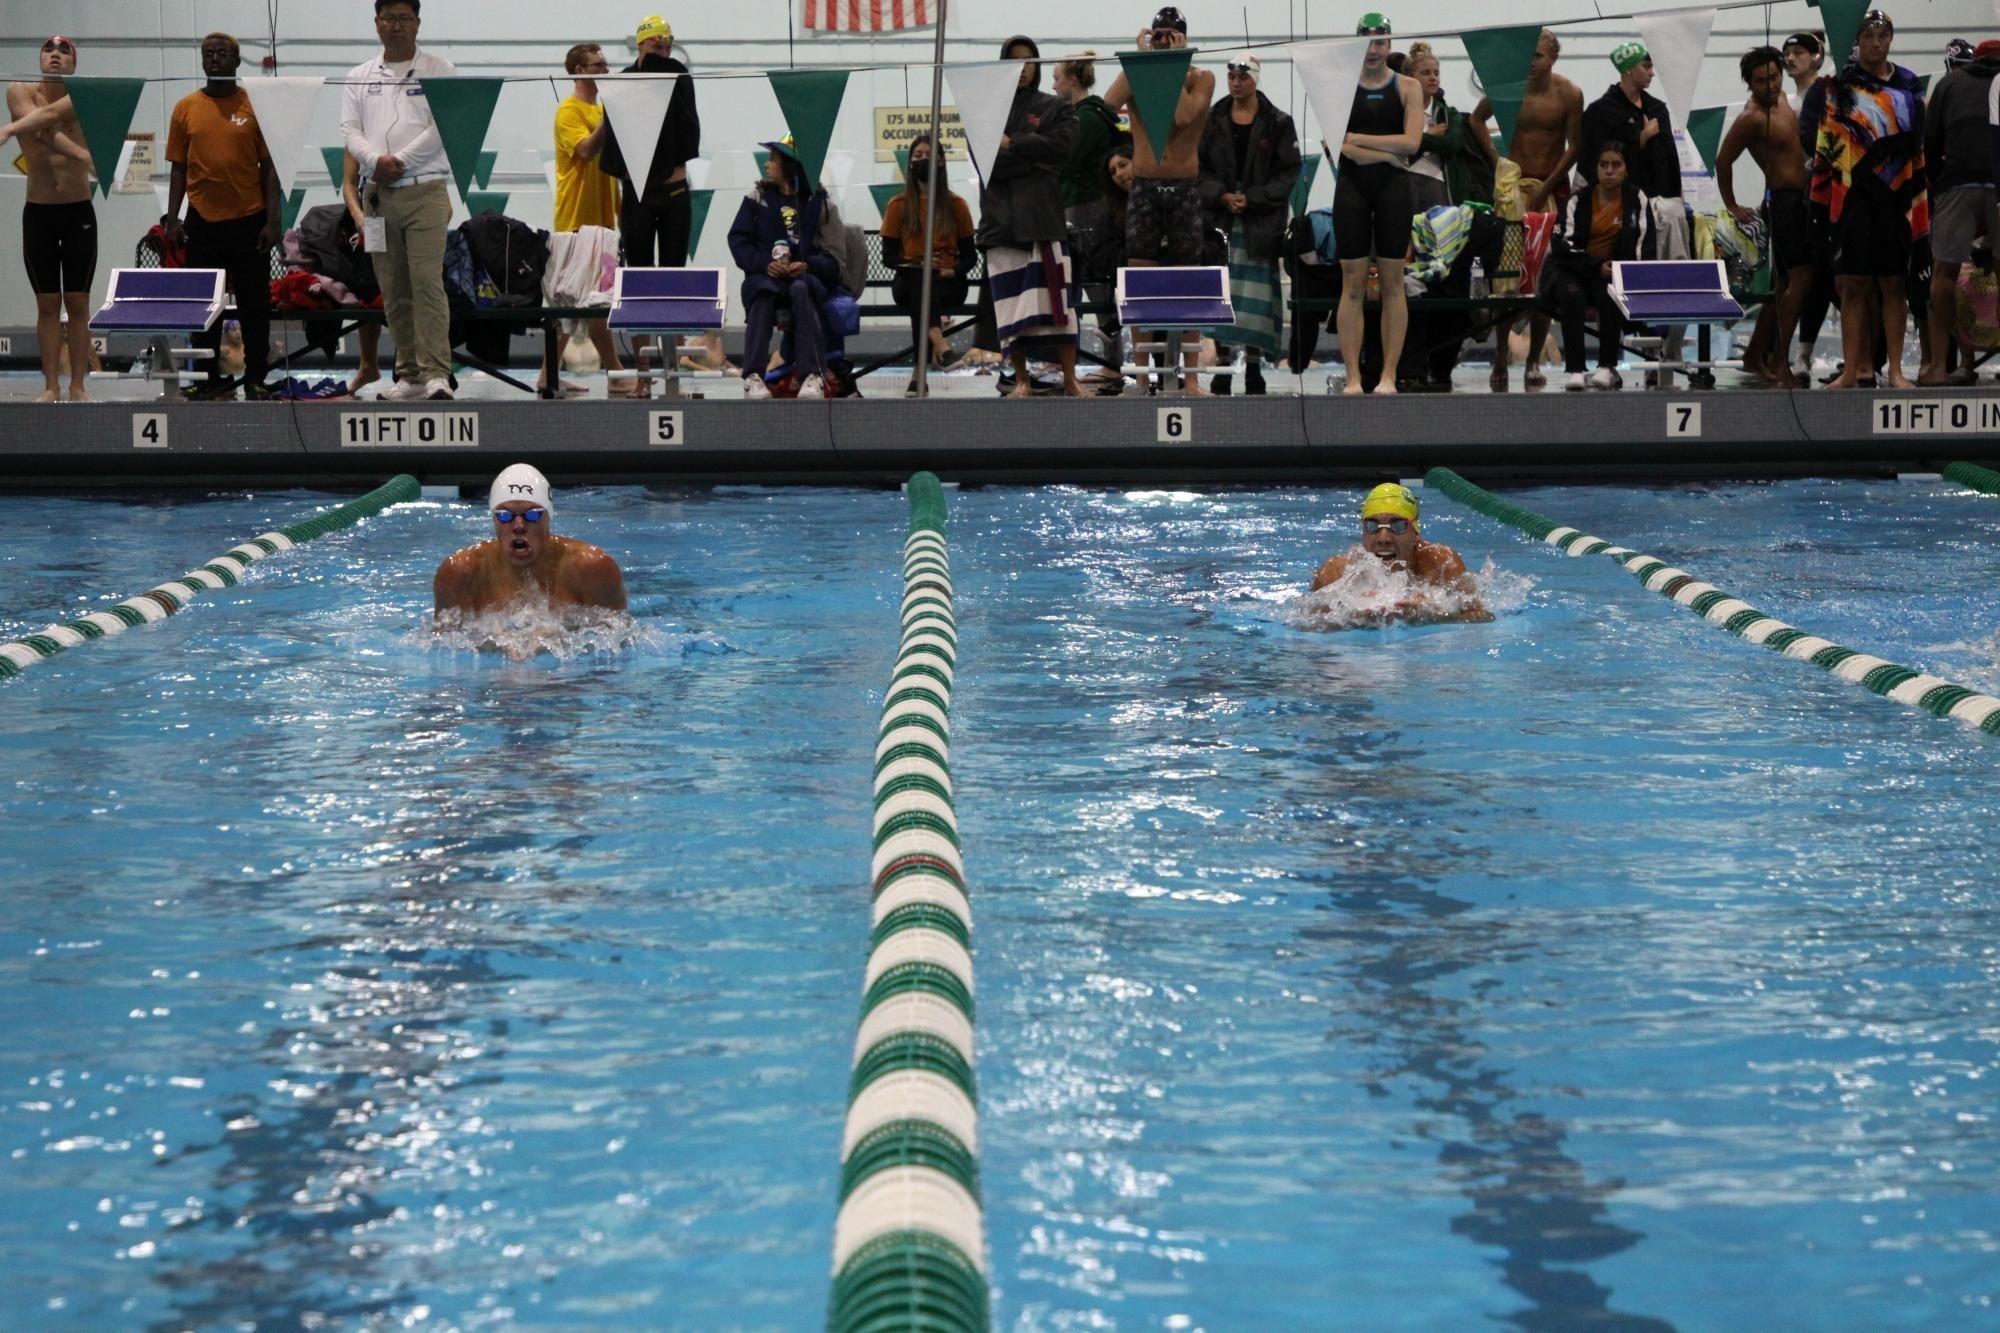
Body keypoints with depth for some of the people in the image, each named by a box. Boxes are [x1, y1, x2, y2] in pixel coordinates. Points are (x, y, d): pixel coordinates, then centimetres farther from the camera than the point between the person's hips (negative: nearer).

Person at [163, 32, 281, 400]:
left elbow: (268, 166, 1)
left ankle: (256, 378, 11)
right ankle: (210, 378, 12)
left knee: (254, 304, 3)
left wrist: (272, 219, -6)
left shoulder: (255, 106, 1)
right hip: (203, 221, 2)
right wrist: (172, 218, 0)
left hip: (249, 220, -2)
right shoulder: (186, 108, 6)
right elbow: (178, 167, 8)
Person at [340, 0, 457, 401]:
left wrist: (400, 162, -13)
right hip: (377, 193, 4)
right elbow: (350, 130, 6)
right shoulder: (359, 78, 14)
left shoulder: (439, 71, 3)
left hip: (425, 191, -4)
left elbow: (442, 127, -7)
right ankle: (409, 374, 11)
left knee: (427, 282, -12)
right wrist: (377, 161, -14)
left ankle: (435, 372, -13)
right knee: (393, 289, 5)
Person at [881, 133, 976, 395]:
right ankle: (938, 342, -62)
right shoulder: (899, 205, 10)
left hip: (947, 283, 1)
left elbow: (970, 255, 10)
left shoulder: (956, 205, 11)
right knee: (918, 276, -37)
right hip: (909, 282, 0)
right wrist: (916, 264, -14)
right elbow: (888, 256, 6)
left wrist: (952, 271, -12)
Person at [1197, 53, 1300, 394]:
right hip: (1219, 218, 1)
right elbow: (1199, 166, 6)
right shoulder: (1212, 119, 8)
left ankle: (1254, 366, 3)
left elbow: (1288, 172, 0)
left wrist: (1253, 199, -10)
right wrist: (1221, 196, -9)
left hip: (1261, 221, -1)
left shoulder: (1278, 123, 2)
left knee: (1257, 293, -2)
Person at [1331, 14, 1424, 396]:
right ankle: (1353, 376, 1)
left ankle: (1389, 376, 2)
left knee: (1392, 283, 0)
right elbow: (1344, 147, -7)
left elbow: (1412, 142, -8)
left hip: (1392, 189, 0)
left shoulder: (1407, 88, 5)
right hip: (1352, 188, 0)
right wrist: (1390, 155, -12)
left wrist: (1360, 139, -10)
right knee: (1352, 284, -1)